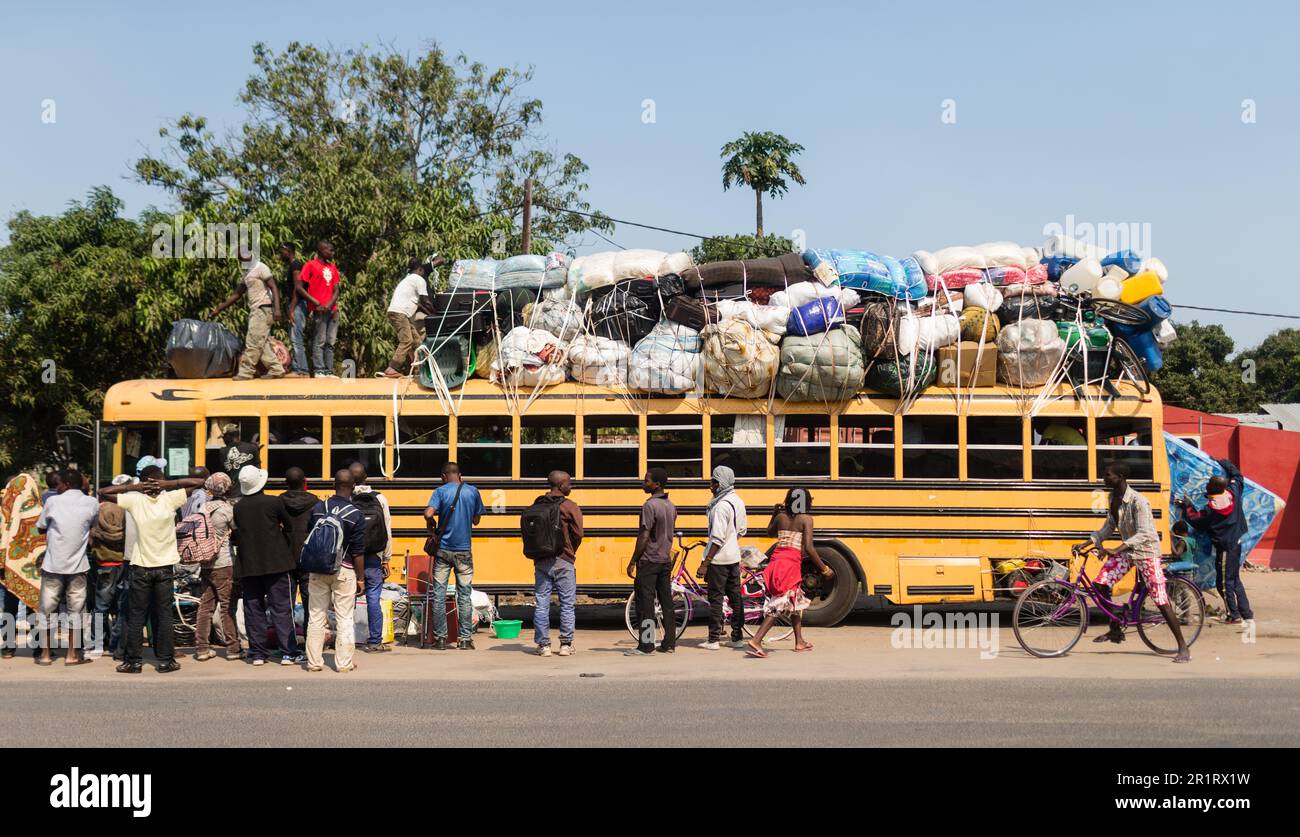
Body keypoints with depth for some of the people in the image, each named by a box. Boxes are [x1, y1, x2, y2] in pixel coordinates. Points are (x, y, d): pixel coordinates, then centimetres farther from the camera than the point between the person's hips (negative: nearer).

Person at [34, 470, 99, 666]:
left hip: (52, 565, -1)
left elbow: (40, 528, 5)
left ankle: (46, 654, 13)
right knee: (75, 609, 8)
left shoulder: (53, 501, -6)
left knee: (48, 609, 9)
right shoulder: (92, 503, -3)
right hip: (78, 564, 1)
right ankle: (72, 655, 9)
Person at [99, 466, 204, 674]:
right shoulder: (170, 499, -8)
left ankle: (133, 661, 8)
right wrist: (168, 484, -9)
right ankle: (165, 660, 8)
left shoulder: (135, 500, -10)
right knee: (164, 614, 6)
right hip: (165, 566, 1)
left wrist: (133, 487, -9)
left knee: (136, 616, 6)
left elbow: (104, 493, -4)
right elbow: (196, 483, -2)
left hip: (141, 567, -1)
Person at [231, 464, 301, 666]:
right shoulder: (273, 502, -8)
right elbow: (288, 526, 4)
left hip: (247, 564, 3)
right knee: (281, 608, 2)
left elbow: (236, 535, 7)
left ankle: (258, 653, 8)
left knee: (253, 609, 8)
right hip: (275, 563, -2)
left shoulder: (237, 507, 0)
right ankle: (288, 653, 0)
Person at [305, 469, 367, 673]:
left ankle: (314, 661, 15)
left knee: (316, 616, 11)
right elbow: (358, 552, -9)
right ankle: (343, 663, 8)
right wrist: (360, 578, 0)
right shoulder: (356, 515, -10)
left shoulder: (318, 508, 0)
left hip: (318, 569, 3)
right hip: (343, 571, -3)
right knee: (344, 618, 5)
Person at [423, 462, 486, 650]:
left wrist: (431, 525, 1)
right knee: (465, 595, 6)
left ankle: (440, 639, 7)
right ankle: (465, 639, 5)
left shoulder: (441, 491, -5)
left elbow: (428, 513, -21)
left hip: (443, 550, -1)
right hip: (464, 551, 1)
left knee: (439, 594, 6)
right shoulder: (472, 491, 1)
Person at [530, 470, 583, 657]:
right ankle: (566, 644, 7)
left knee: (541, 604, 6)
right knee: (567, 604, 7)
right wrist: (570, 551, 4)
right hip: (563, 562, -4)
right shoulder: (569, 506, -7)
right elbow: (578, 533, -13)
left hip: (541, 561, 4)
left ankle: (543, 645, 6)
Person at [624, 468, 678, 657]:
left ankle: (646, 646, -4)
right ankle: (669, 643, 12)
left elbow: (644, 537, -18)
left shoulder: (650, 505, -16)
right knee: (667, 603, 10)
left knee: (645, 604, -4)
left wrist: (632, 562, -13)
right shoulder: (671, 506, 10)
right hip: (666, 560, 8)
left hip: (649, 561, -8)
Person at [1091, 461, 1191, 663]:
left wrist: (1117, 550, -37)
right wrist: (1091, 541, 0)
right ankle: (1115, 631, 11)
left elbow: (1143, 534, -29)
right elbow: (1109, 526, 12)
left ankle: (1183, 647, -2)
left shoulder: (1137, 501, -24)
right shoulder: (1112, 498, 1)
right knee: (1101, 584, -6)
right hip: (1126, 550, 7)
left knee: (1161, 600, -9)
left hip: (1146, 550, -7)